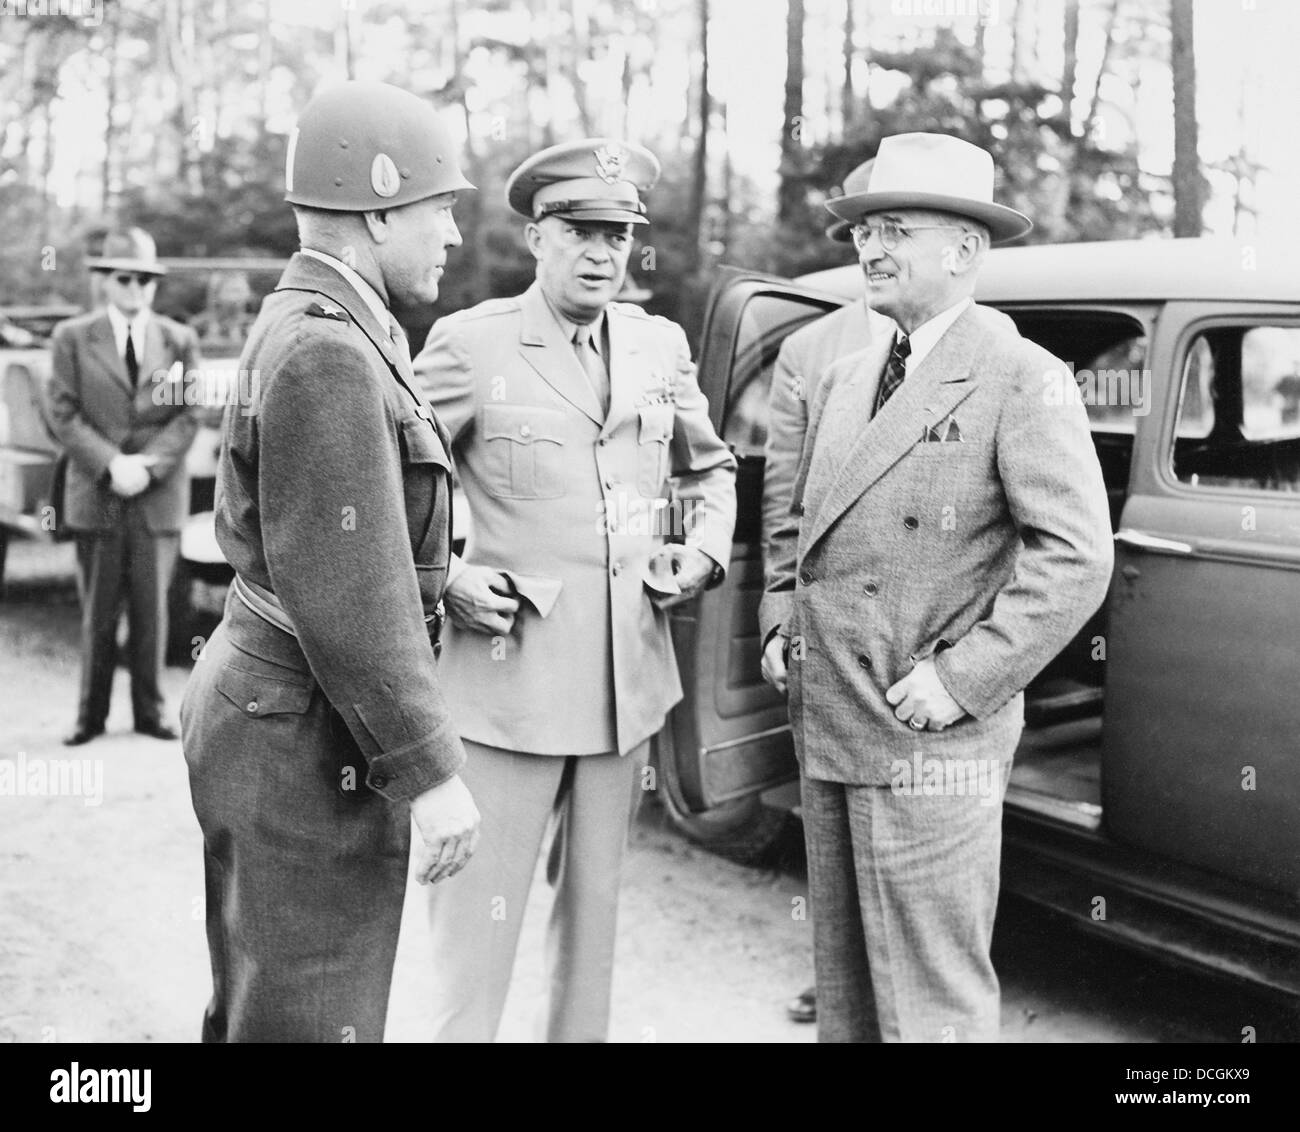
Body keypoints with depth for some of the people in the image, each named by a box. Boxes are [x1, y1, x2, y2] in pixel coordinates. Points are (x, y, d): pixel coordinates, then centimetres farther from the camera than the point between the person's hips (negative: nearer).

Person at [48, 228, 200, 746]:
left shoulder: (180, 340, 7)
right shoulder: (73, 337, 5)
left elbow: (188, 416, 2)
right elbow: (64, 412, -1)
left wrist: (148, 465, -12)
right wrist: (111, 464, -14)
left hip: (160, 497, 1)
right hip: (96, 496, -1)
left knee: (152, 609, 5)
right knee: (97, 612, 5)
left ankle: (149, 712, 17)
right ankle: (91, 715, 16)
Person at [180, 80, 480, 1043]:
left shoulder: (295, 325, 13)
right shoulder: (329, 351, -19)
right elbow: (347, 592, -23)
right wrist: (429, 771, -19)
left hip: (258, 703, 10)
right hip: (307, 744, -10)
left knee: (256, 1006, 21)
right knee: (314, 1019, 3)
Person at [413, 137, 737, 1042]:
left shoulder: (662, 345, 9)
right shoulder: (470, 343, -5)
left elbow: (710, 465, 23)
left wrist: (705, 551, 8)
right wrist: (445, 579, -10)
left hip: (631, 681, 5)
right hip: (509, 674, -4)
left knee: (596, 903, 17)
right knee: (479, 915, 0)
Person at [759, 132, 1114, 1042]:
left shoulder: (1021, 379, -7)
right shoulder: (845, 379, 16)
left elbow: (1076, 558, -15)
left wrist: (961, 680, -18)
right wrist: (780, 622, 10)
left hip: (932, 742, -7)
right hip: (826, 730, 7)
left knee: (931, 998, 1)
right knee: (844, 982, 18)